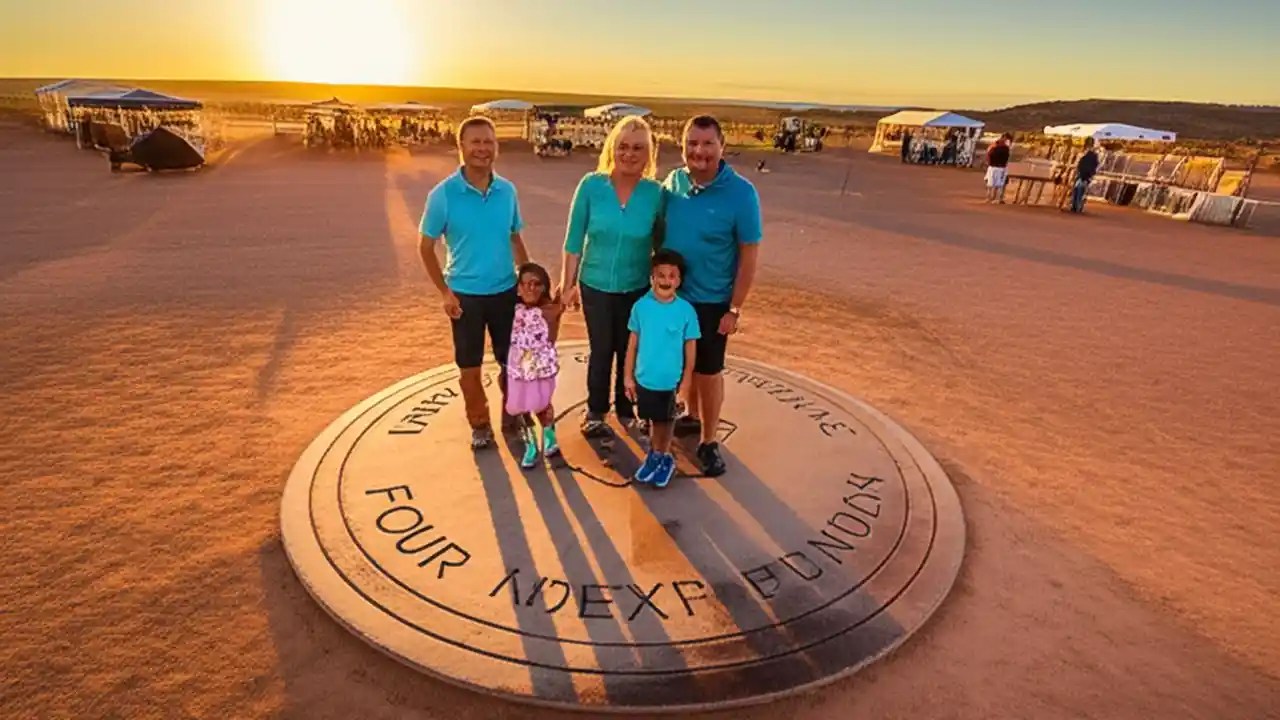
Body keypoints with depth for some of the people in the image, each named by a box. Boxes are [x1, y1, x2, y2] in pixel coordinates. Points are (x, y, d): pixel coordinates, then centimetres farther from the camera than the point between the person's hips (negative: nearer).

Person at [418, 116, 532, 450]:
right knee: (469, 365, 10)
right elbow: (426, 246, -4)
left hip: (506, 291, 3)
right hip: (465, 295, -2)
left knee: (511, 360, 13)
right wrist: (444, 292, -9)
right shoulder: (443, 194, -11)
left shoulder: (507, 191, -2)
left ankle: (511, 414, 35)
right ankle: (480, 425, 30)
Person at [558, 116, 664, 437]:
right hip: (595, 285, 0)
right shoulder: (591, 185, -11)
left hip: (637, 288, 0)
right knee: (601, 351, 13)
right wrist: (568, 283, -2)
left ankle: (627, 411, 36)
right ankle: (595, 412, 34)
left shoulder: (655, 193, -11)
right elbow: (574, 239, -5)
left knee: (630, 352, 14)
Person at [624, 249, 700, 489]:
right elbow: (633, 343, -2)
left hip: (671, 381, -1)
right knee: (653, 420, 19)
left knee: (665, 421, 17)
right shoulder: (641, 306, -10)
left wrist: (686, 382, -4)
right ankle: (655, 455, 41)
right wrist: (628, 377, 1)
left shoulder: (686, 310, -14)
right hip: (644, 378, 1)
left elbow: (690, 348, -6)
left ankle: (664, 457, 38)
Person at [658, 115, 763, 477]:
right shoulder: (672, 183, -4)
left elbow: (749, 255, -13)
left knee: (709, 371, 8)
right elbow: (660, 233, 6)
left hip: (711, 301, -4)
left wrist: (734, 310, -14)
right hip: (672, 295, 4)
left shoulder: (740, 193, -16)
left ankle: (709, 441, 25)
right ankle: (692, 415, 44)